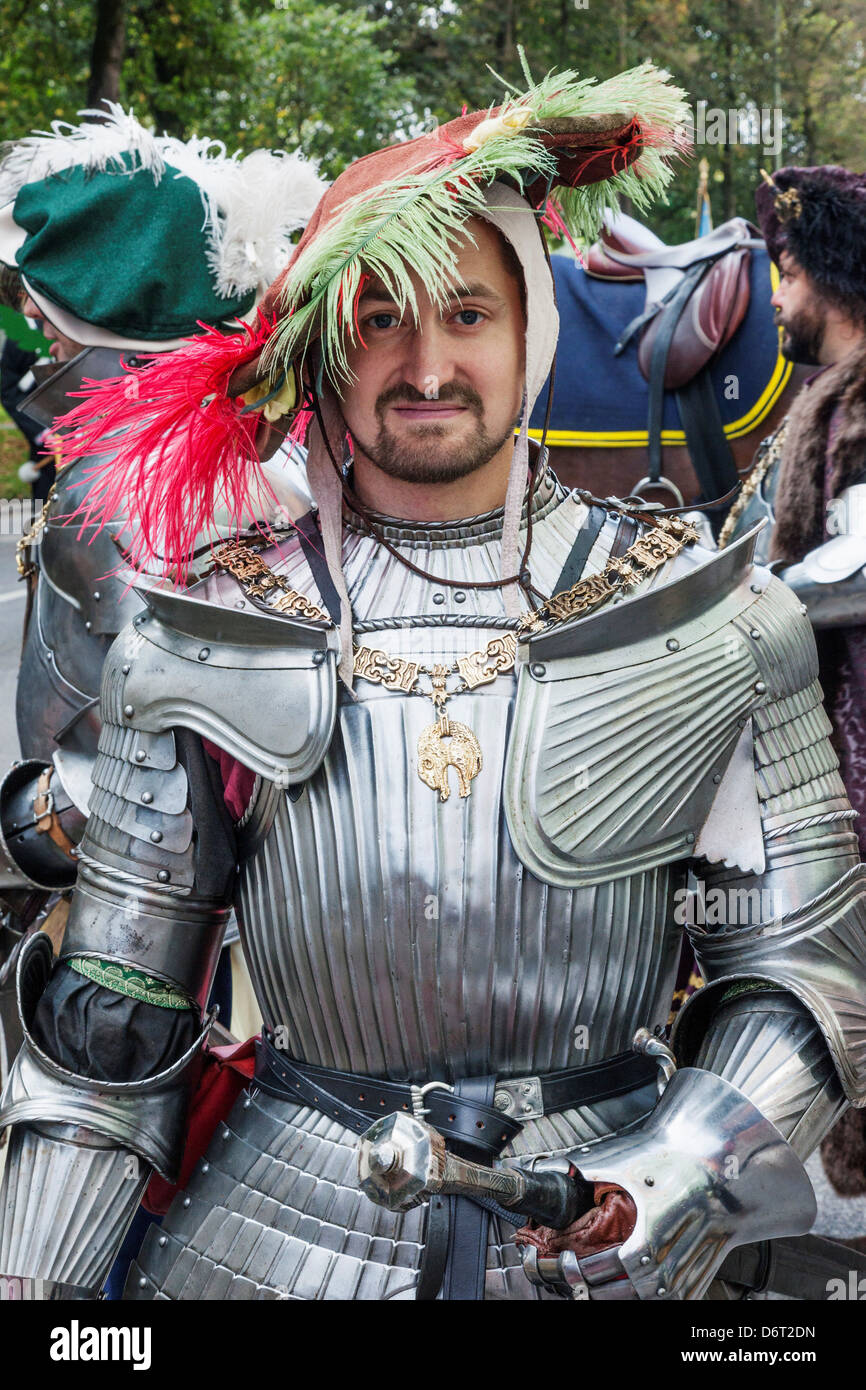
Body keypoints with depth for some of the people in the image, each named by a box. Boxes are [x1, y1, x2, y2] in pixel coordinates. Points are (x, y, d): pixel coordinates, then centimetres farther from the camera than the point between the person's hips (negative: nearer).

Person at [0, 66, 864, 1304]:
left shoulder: (706, 622, -5)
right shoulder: (211, 648, -2)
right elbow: (111, 1024, 2)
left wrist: (665, 1190, -18)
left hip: (598, 1241, 0)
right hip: (281, 1232, 1)